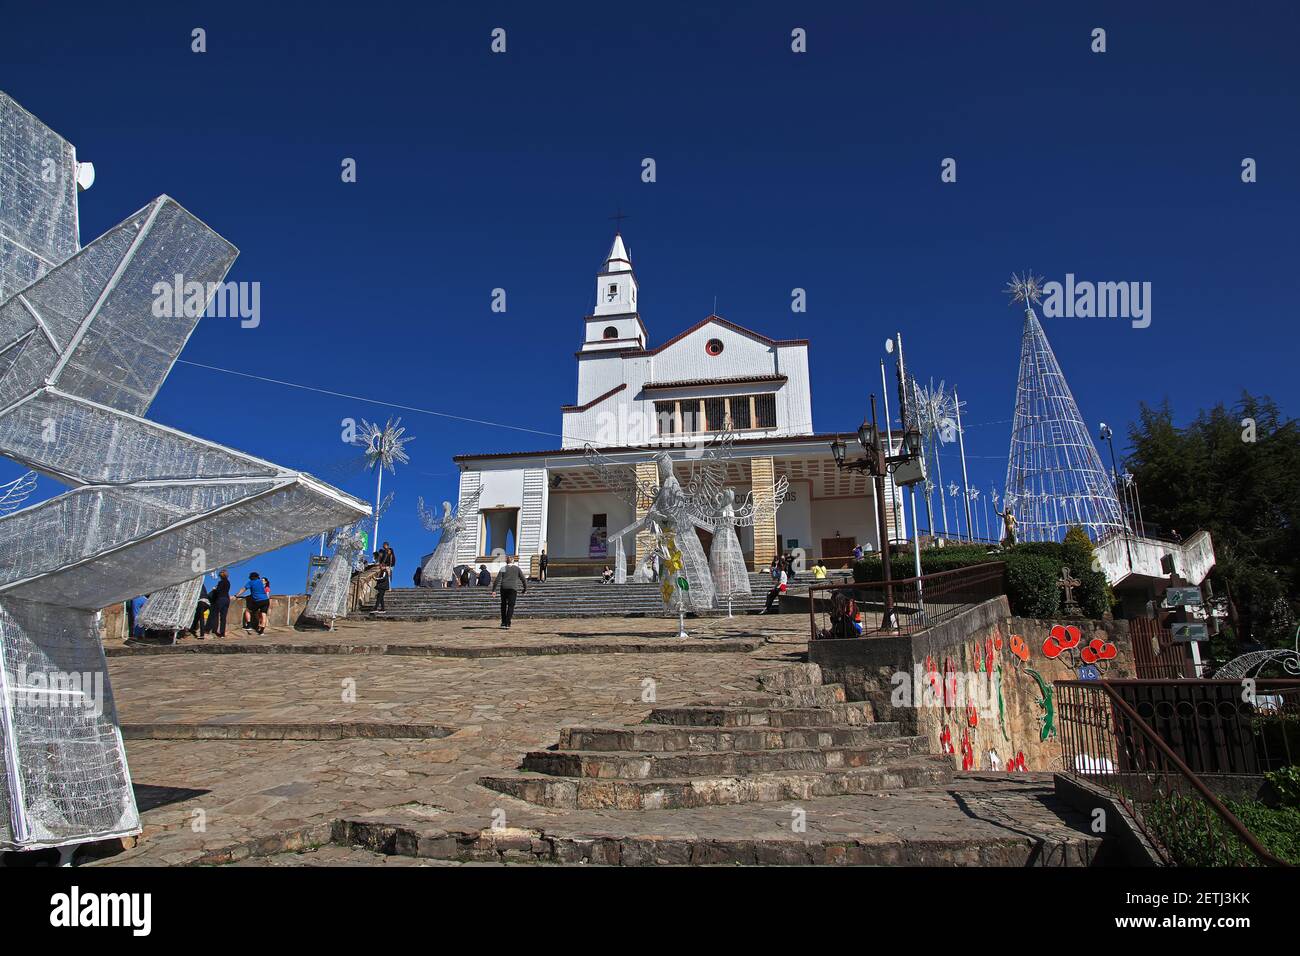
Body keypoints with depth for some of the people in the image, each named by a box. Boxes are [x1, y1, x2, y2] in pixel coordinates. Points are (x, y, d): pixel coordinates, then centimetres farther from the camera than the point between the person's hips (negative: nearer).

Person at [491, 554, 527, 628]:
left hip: (504, 588, 1)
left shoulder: (503, 569, 6)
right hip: (513, 588, -1)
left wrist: (494, 590, -3)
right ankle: (507, 623, -11)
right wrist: (525, 589, 18)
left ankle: (503, 623, 18)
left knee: (503, 605, 15)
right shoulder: (517, 568, 8)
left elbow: (497, 580, -2)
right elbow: (523, 579, 8)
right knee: (511, 606, 0)